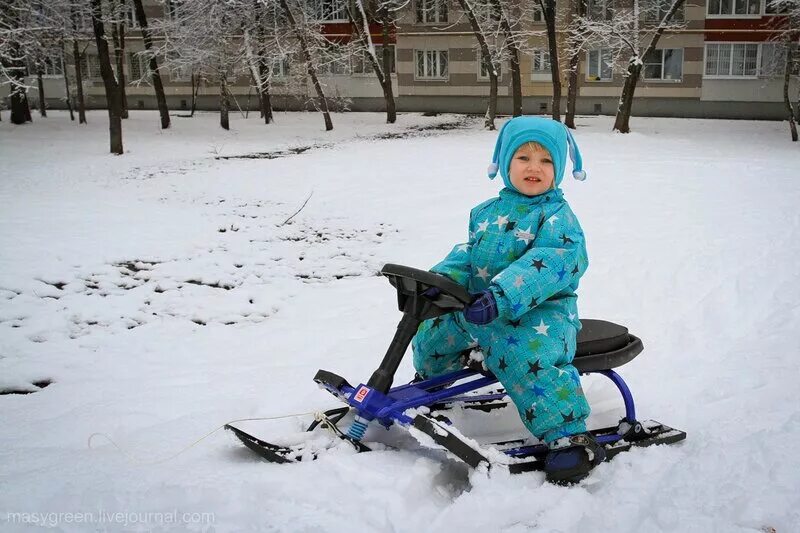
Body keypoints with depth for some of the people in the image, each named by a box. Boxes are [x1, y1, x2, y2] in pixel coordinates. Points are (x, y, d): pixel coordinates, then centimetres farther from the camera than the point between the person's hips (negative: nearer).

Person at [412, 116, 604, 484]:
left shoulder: (558, 218, -11)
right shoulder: (487, 212, 11)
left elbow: (548, 264, -26)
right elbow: (468, 253, 12)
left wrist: (500, 296, -40)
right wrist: (442, 278, -11)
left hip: (539, 310, -7)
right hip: (480, 307, 7)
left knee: (526, 356, -34)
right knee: (432, 330, 15)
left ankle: (571, 437, -28)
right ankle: (431, 384, 46)